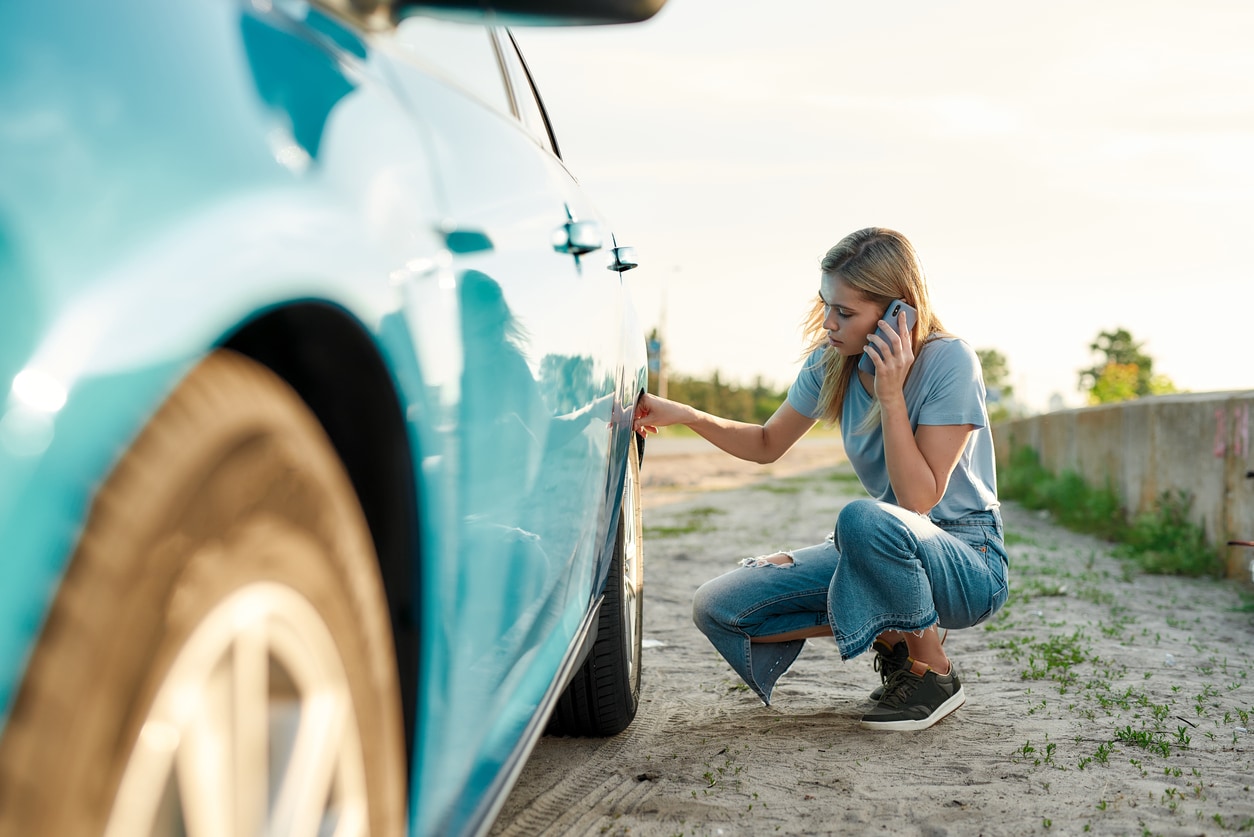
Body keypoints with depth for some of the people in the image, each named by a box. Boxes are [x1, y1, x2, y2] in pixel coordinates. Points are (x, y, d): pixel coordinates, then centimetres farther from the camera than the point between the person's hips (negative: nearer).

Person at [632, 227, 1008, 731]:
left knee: (865, 518, -40)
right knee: (717, 608, -9)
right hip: (885, 550, 6)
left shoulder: (950, 362, -19)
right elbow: (768, 445, 11)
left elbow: (919, 499, -24)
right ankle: (891, 635, 3)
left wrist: (890, 394, -26)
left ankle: (935, 674, -14)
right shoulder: (831, 362, -2)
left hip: (968, 560, -6)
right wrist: (683, 415, -3)